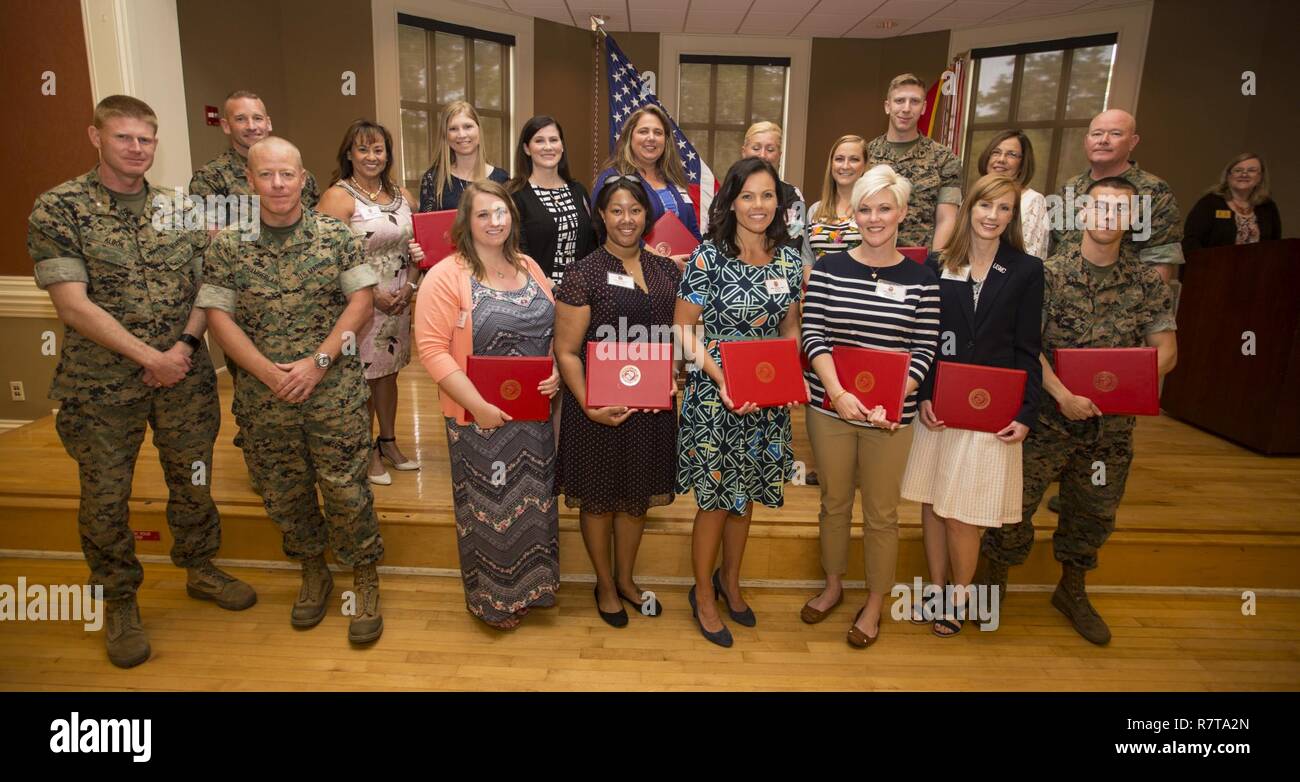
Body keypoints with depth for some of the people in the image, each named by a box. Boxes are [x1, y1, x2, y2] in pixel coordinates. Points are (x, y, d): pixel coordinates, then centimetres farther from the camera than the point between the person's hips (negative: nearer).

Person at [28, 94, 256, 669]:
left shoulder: (182, 209, 5)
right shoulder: (58, 209, -6)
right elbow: (72, 304, -13)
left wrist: (183, 346, -11)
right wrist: (149, 357, -17)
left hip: (185, 377, 3)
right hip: (101, 383, -2)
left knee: (193, 481, 14)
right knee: (105, 497, 9)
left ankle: (200, 568, 37)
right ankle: (118, 603, 28)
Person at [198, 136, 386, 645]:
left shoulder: (336, 235, -1)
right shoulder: (227, 244, 2)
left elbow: (361, 301, -6)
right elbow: (219, 316, -1)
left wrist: (317, 362, -14)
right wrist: (270, 373, -13)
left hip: (335, 392, -2)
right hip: (264, 395, 2)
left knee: (346, 490, 1)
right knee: (284, 494, 14)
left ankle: (364, 579, 20)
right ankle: (313, 573, 36)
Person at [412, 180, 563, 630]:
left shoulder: (528, 268, 8)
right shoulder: (446, 276, -12)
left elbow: (554, 329, 15)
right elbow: (432, 348, -17)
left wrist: (557, 371, -4)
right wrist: (478, 404, -22)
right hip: (480, 418, -6)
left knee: (534, 501, 17)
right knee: (490, 507, 8)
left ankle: (528, 587, 39)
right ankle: (492, 599, 31)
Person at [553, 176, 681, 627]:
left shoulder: (667, 272, 6)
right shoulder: (584, 275, -10)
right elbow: (566, 352, -11)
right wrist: (588, 405, -21)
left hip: (652, 405, 5)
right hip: (599, 408, -4)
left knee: (637, 495, 18)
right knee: (599, 497, 12)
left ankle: (626, 579, 41)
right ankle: (605, 586, 35)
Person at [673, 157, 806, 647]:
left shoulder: (789, 260, 3)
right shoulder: (709, 257, -11)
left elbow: (789, 327, 12)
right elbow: (683, 327, -9)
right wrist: (720, 379, -20)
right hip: (714, 396, -4)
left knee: (746, 495, 17)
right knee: (715, 497, 6)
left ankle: (730, 581, 40)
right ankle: (703, 594, 28)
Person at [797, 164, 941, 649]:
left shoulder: (920, 280, -1)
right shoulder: (829, 269, 0)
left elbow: (923, 351, -3)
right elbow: (813, 335, -6)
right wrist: (839, 393, -20)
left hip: (891, 413, -1)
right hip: (830, 407, 1)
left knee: (881, 512, 11)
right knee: (834, 501, 16)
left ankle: (874, 604, 30)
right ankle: (833, 586, 38)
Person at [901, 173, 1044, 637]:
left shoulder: (1026, 271, 1)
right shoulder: (938, 265, 4)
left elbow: (1027, 351, 1)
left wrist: (1025, 413, -7)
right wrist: (923, 397, -7)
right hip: (937, 405, 2)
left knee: (963, 511, 1)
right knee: (932, 503, 9)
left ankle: (959, 598, 23)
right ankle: (937, 589, 27)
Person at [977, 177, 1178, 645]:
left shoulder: (1147, 282, 3)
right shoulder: (1049, 273, -6)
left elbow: (1166, 350, 2)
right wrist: (1064, 396, -20)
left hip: (1113, 423, 4)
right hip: (1049, 414, -3)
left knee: (1095, 511, 16)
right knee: (1016, 501, 2)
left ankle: (1072, 590, 38)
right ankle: (993, 577, 25)